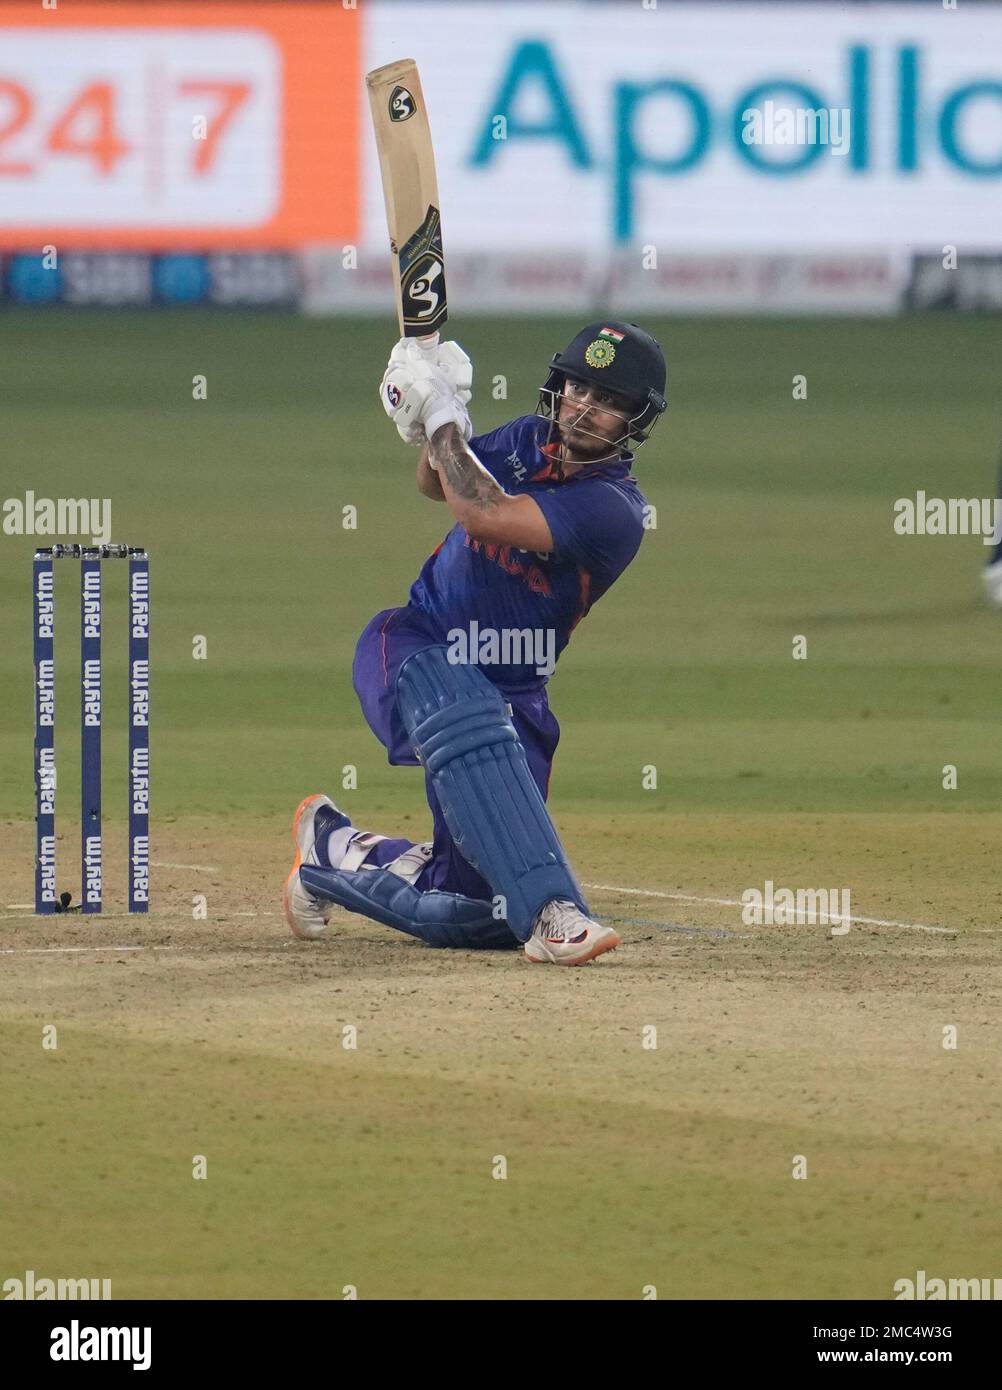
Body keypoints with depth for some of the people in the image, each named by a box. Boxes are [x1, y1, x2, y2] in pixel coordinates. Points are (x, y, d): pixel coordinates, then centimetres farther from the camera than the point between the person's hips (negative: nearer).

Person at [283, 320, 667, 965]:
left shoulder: (615, 508, -17)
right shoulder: (530, 440, 1)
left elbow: (483, 513, -30)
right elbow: (438, 484, 22)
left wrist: (440, 414, -19)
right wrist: (433, 421, 0)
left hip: (510, 689, -1)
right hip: (412, 647, 1)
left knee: (468, 909, -4)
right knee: (469, 724, -38)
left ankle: (334, 849, 24)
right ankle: (550, 910, -46)